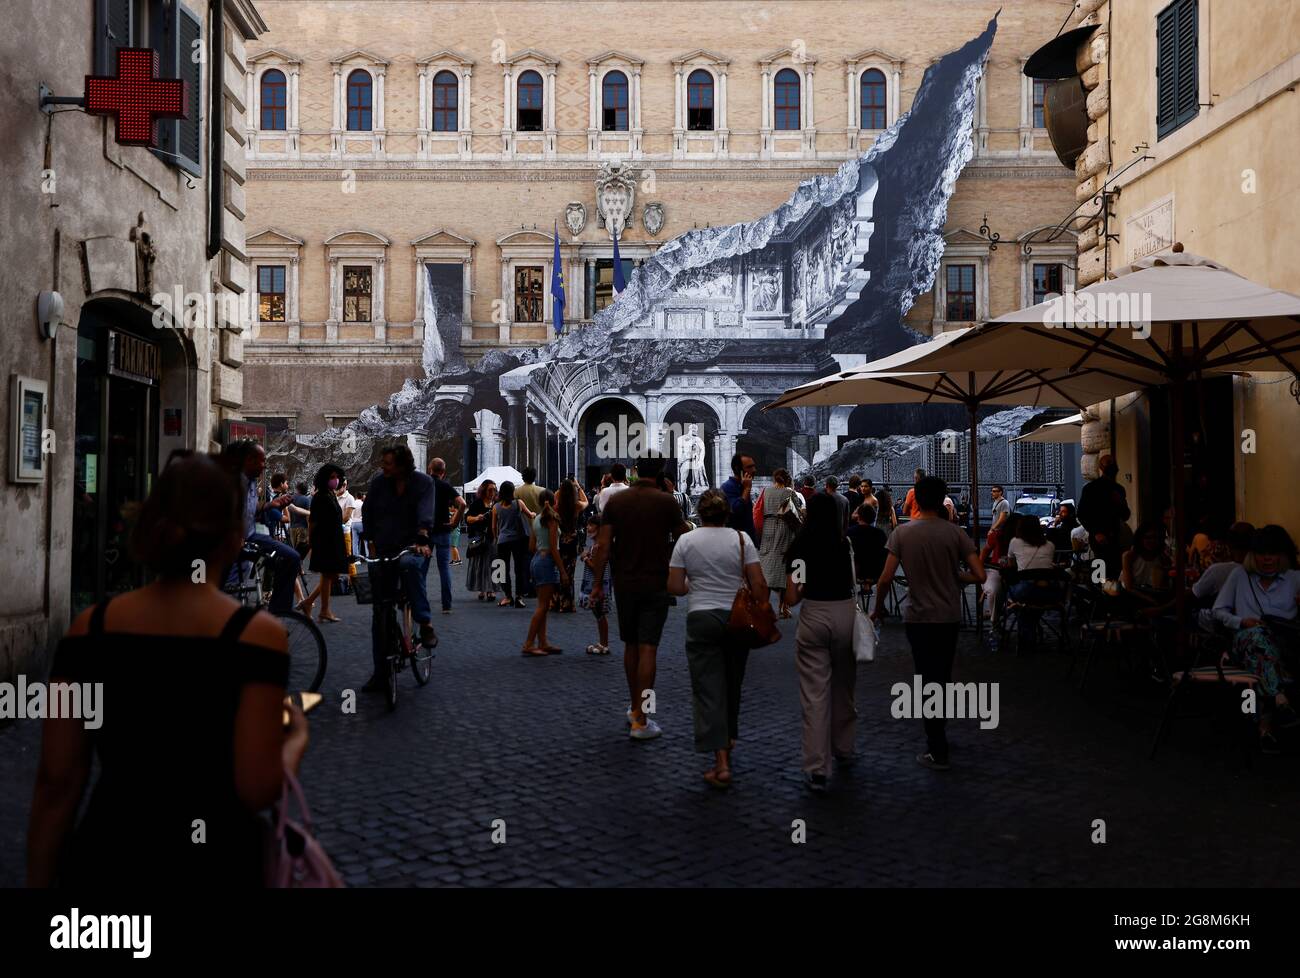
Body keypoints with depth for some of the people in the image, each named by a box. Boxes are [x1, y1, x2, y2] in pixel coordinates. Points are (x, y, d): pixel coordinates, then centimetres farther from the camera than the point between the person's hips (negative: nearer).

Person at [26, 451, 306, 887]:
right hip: (212, 866, -3)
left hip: (103, 860, 3)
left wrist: (39, 881, 8)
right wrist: (296, 737, 3)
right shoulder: (256, 633, -14)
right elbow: (256, 789, -16)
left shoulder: (90, 628, -3)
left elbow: (55, 784, -2)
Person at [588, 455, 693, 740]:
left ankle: (636, 708, 31)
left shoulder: (616, 501, 0)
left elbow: (604, 546, -2)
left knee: (630, 646, 18)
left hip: (625, 583, 4)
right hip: (656, 584, -3)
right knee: (647, 649, -4)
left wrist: (598, 583, 4)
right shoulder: (666, 502, -9)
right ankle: (641, 722, -6)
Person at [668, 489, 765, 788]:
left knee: (708, 688, -1)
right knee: (732, 683, 19)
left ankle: (722, 763, -9)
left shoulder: (686, 541, -2)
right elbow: (759, 583, -7)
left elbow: (674, 587, -3)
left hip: (701, 619, -2)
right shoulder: (741, 539, -2)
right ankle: (729, 737, 37)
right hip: (737, 618, 2)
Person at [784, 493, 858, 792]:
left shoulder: (799, 548, -5)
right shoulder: (847, 543, -1)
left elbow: (791, 598, -6)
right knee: (843, 688, 20)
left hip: (814, 617, -2)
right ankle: (844, 751, 37)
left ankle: (817, 770, -5)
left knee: (815, 694, -1)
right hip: (846, 614, 2)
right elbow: (856, 585, -3)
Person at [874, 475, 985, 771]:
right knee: (942, 679, 19)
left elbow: (885, 578, -13)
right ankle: (936, 737, 35)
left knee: (929, 682, 3)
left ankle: (937, 752, 4)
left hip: (918, 617, -2)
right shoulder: (955, 532, -6)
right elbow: (979, 575, -11)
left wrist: (878, 608, 3)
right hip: (949, 616, 2)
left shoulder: (902, 533, -8)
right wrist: (957, 576, 8)